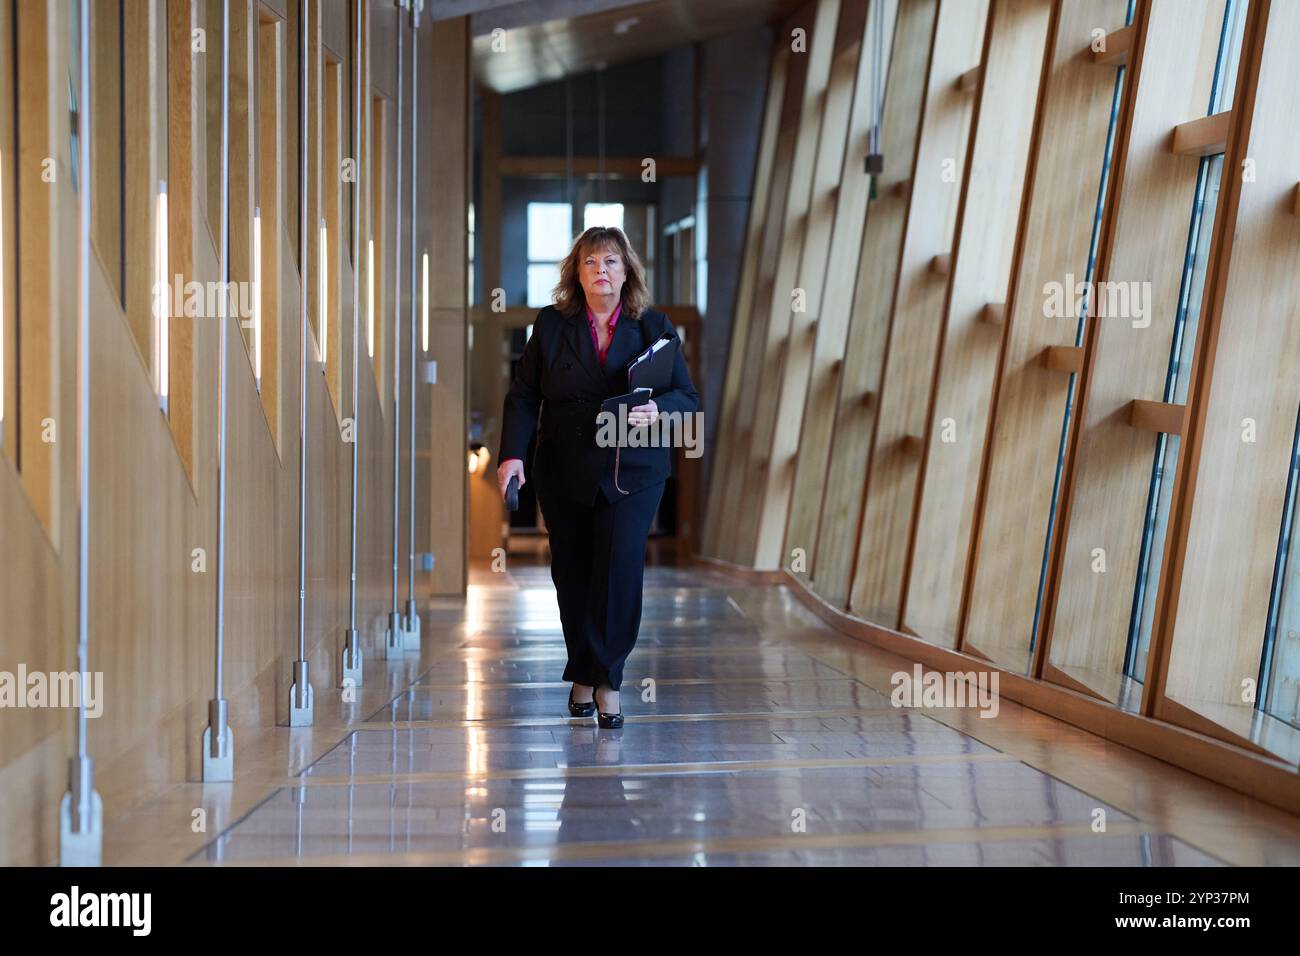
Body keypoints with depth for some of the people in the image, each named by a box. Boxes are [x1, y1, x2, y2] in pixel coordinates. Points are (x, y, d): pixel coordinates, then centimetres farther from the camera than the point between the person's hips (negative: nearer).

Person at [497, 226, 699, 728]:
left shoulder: (653, 327, 3)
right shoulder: (551, 326, 4)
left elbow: (687, 396, 3)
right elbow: (523, 395, 3)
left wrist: (658, 411, -19)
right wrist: (512, 454, -10)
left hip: (631, 473, -1)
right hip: (564, 473, 1)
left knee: (620, 569, -12)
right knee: (572, 575, 7)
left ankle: (606, 681, -3)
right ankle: (583, 677, 23)